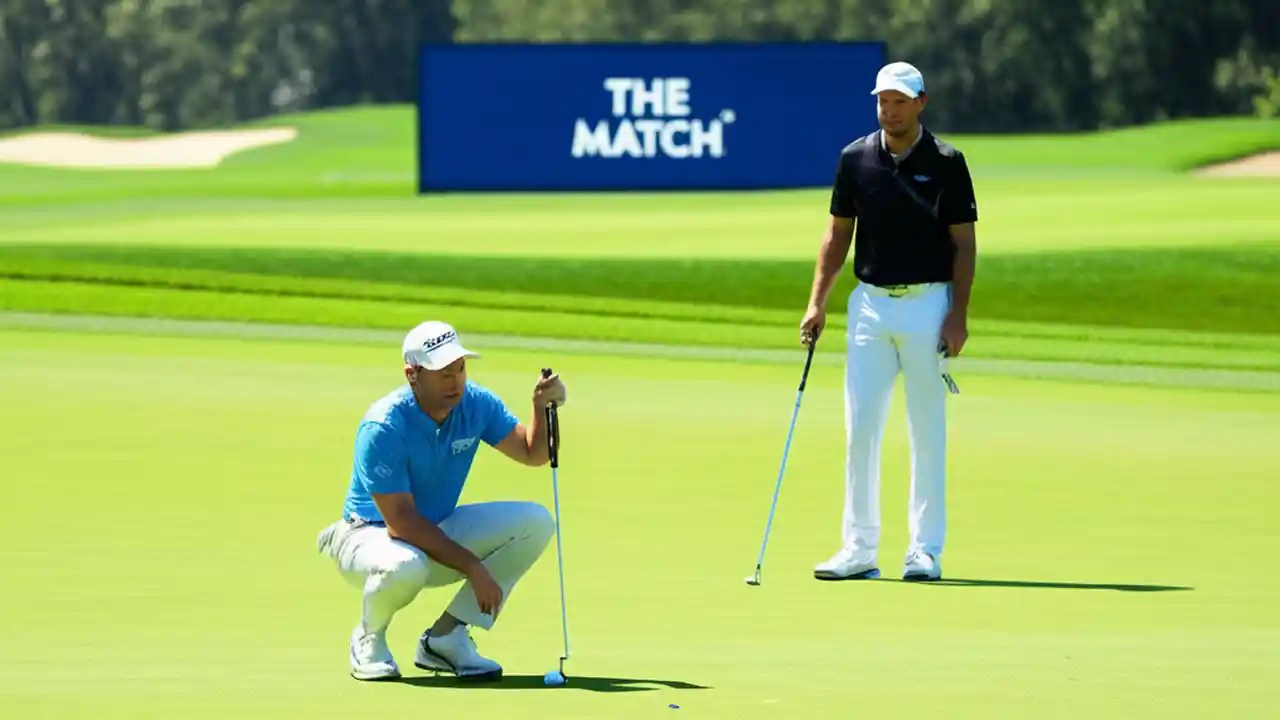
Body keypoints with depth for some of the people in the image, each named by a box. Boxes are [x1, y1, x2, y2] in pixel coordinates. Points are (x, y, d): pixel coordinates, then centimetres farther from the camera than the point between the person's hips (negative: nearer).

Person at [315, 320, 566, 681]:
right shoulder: (383, 428, -27)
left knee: (534, 522, -13)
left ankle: (446, 637, -6)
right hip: (370, 536, -7)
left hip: (437, 532, 7)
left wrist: (543, 407, -19)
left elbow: (533, 453, 2)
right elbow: (402, 523, -27)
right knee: (405, 567, -43)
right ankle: (368, 639, -6)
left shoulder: (475, 404, -9)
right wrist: (472, 567, -28)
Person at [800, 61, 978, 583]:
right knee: (860, 428, 0)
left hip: (928, 304, -3)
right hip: (870, 303, 3)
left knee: (927, 432, 1)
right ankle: (859, 549, 5)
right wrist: (817, 302, 3)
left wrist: (958, 314, -11)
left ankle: (925, 550, 7)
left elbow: (964, 244, -2)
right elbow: (838, 233, 11)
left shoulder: (945, 163, -3)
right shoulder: (855, 159, 5)